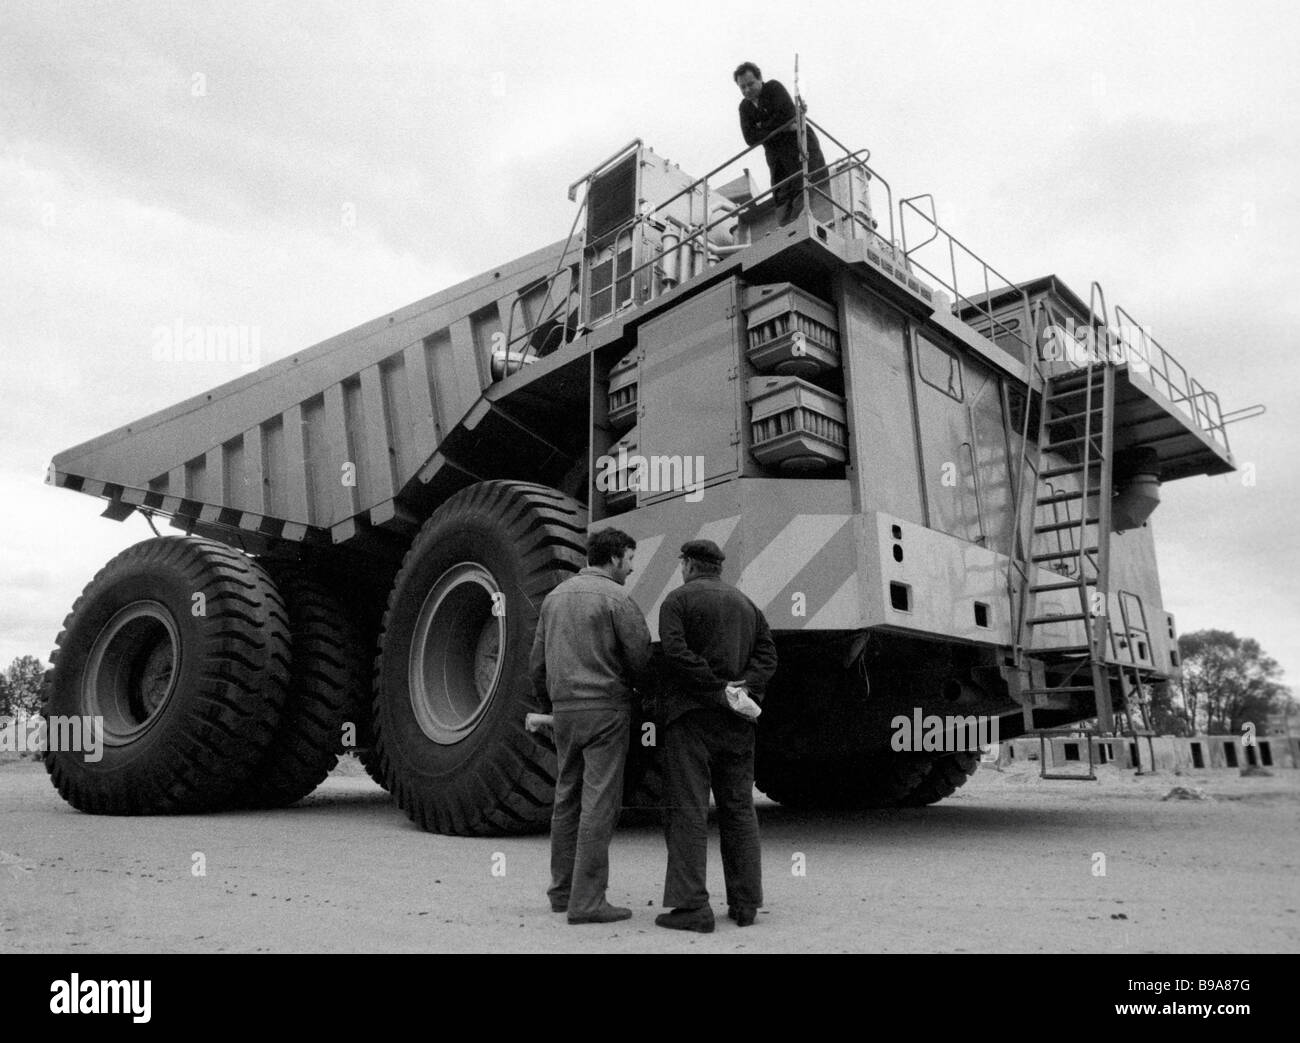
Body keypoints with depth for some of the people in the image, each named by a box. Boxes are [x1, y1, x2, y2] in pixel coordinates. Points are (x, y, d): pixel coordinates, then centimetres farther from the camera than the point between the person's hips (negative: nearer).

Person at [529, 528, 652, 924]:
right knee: (599, 803, -3)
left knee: (567, 798, 15)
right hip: (605, 706, -7)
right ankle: (586, 900, -1)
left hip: (565, 708, 7)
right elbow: (642, 657, -11)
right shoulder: (616, 598, -9)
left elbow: (537, 662, 16)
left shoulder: (555, 596, 12)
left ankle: (562, 890, 24)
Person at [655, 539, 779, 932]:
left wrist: (718, 691, -14)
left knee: (688, 810, -4)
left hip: (691, 714, -5)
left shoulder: (678, 600, -1)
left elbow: (676, 653, -16)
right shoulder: (747, 604, 17)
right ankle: (744, 903, 13)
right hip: (737, 723, 6)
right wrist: (745, 687, -6)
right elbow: (767, 654, 6)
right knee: (739, 809, 10)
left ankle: (692, 905, -6)